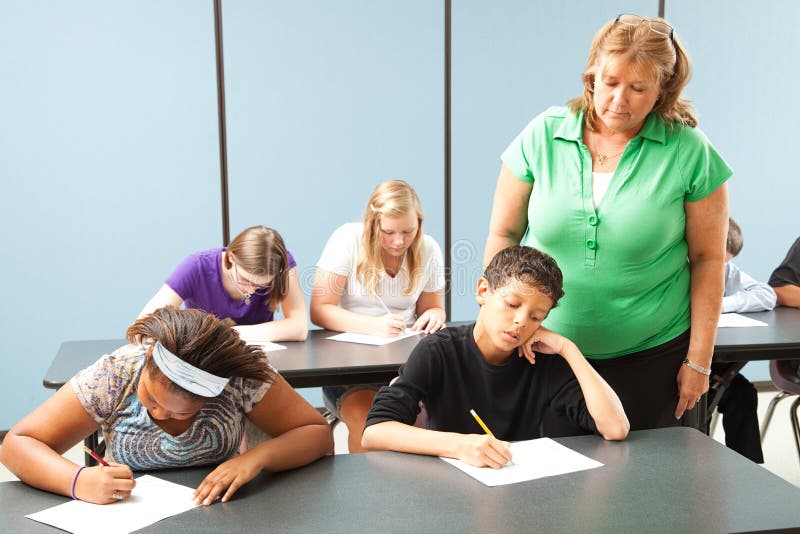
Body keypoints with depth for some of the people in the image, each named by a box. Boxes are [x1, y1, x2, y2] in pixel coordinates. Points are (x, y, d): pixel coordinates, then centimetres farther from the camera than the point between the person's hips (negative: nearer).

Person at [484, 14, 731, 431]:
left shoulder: (689, 151, -7)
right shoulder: (542, 136, -4)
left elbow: (708, 259, -3)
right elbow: (503, 234, 3)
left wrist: (699, 361, -3)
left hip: (654, 357, -1)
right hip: (549, 352, 1)